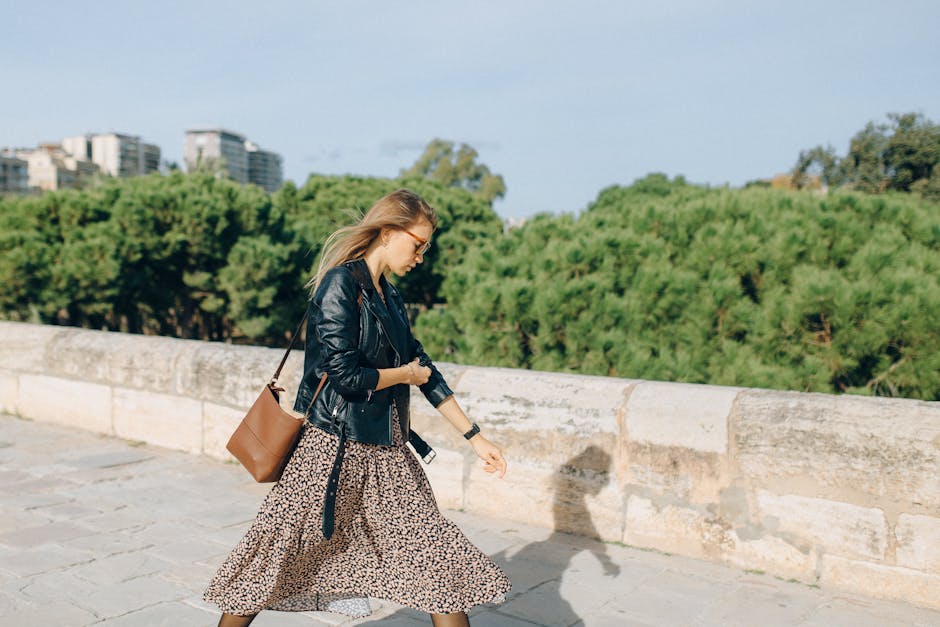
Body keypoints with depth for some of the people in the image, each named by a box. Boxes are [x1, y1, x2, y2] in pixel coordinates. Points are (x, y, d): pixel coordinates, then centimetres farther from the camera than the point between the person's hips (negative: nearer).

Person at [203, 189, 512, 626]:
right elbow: (345, 375, -21)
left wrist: (475, 437, 17)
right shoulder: (340, 285, -13)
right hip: (335, 448, -8)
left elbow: (423, 367, 17)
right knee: (277, 555, 5)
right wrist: (405, 375, -3)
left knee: (436, 550, 6)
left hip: (389, 455, 8)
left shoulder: (389, 297, 12)